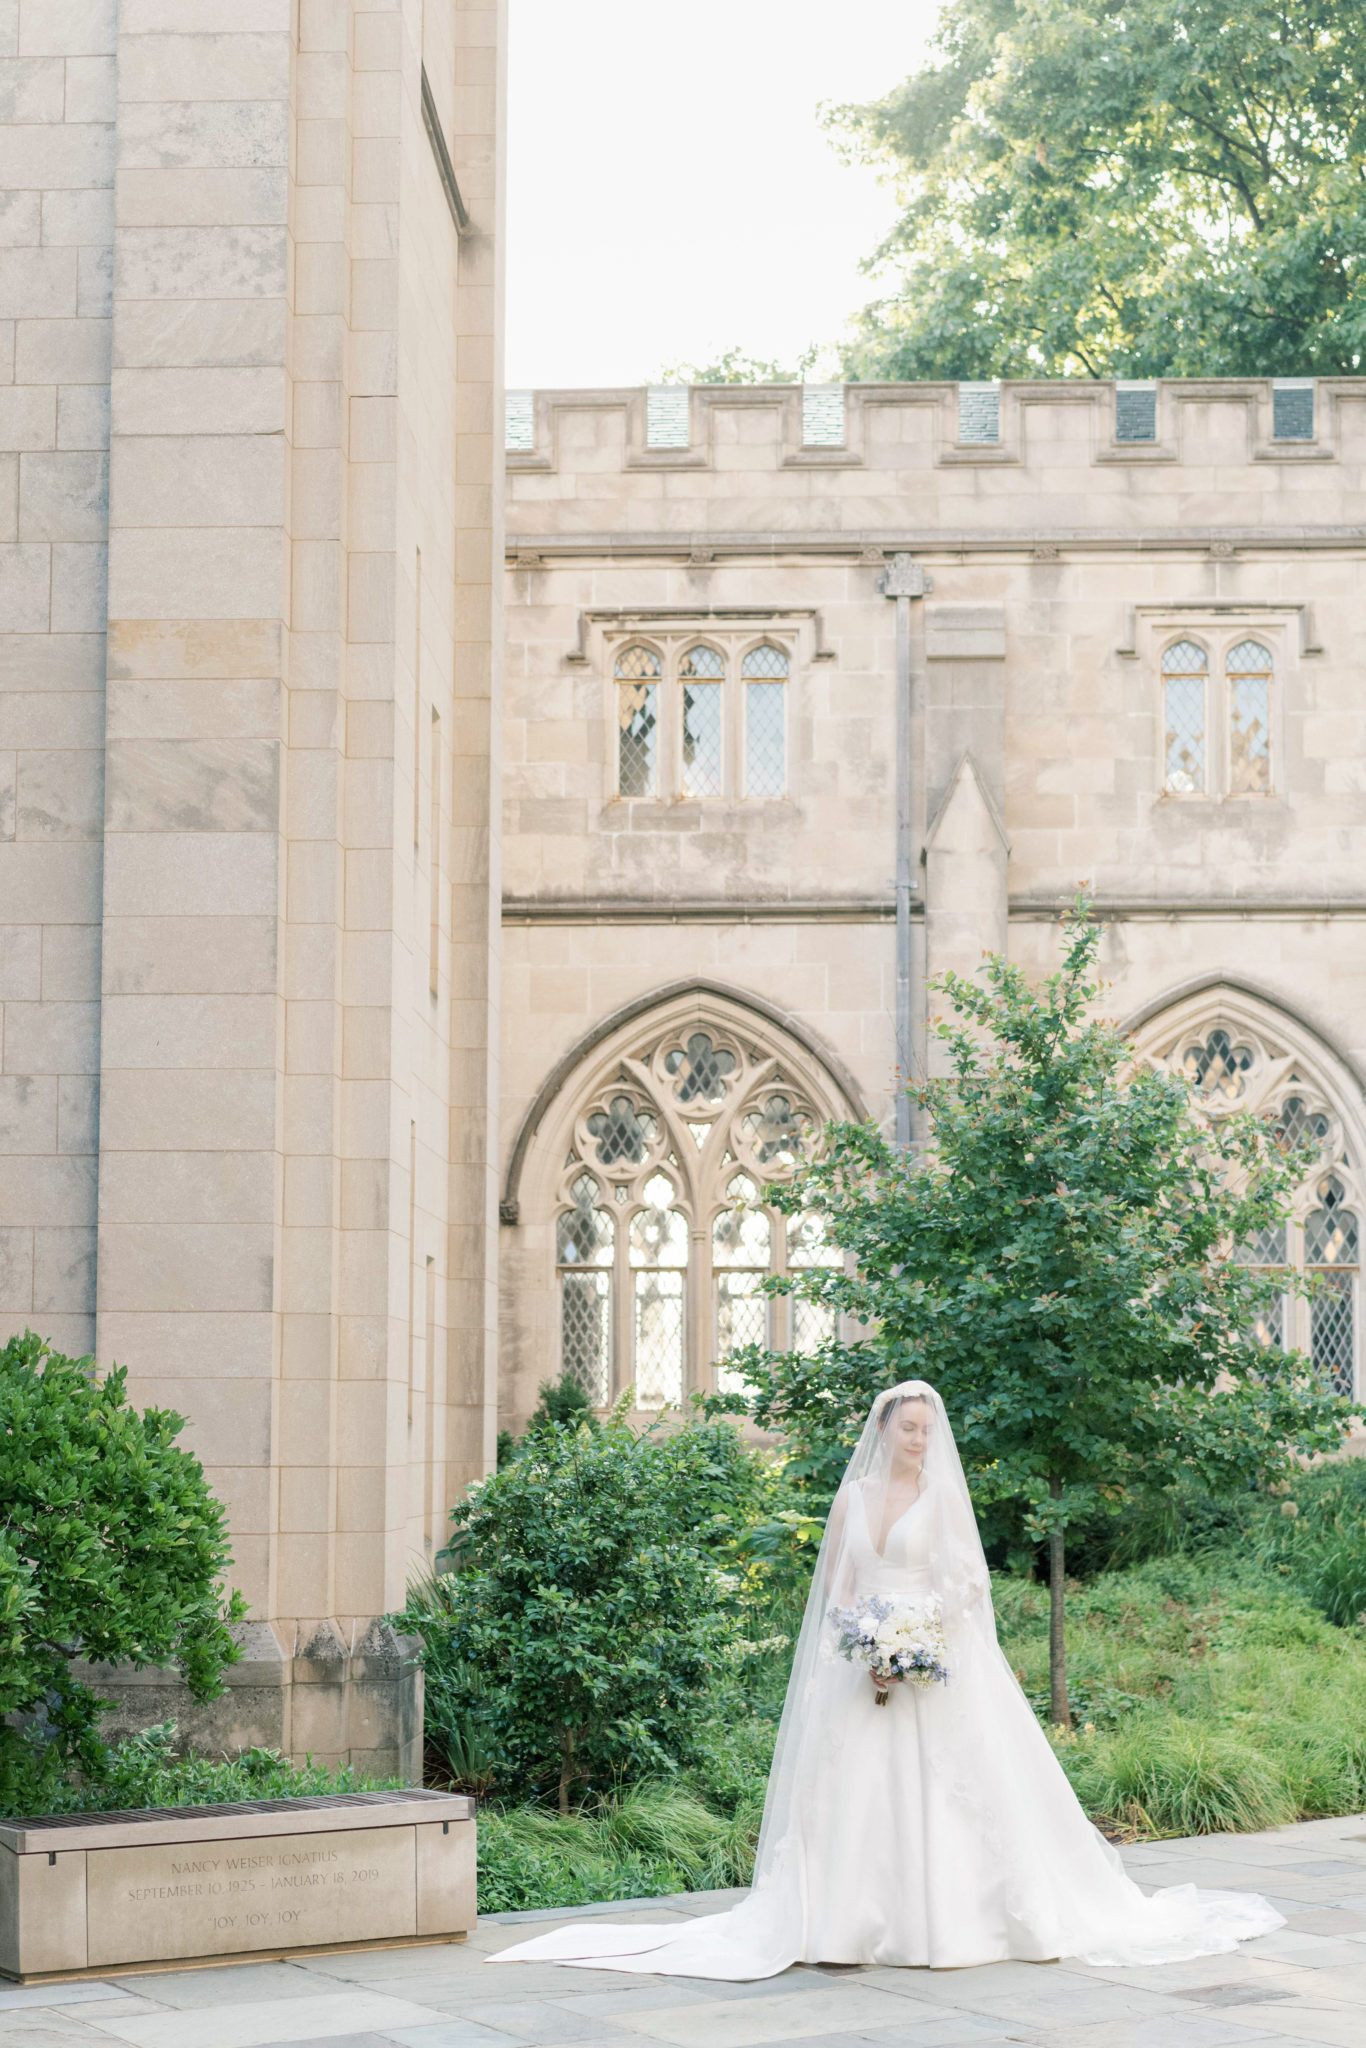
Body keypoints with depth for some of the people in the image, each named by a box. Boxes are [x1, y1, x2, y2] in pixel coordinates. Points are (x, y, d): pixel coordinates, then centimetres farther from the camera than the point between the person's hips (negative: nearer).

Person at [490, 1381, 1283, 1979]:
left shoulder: (943, 1496, 2)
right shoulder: (853, 1497, 10)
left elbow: (965, 1583, -3)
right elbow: (835, 1590, 8)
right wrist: (861, 1653, -7)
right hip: (858, 1673, 3)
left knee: (935, 1791, -6)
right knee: (853, 1790, -3)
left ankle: (944, 1920, -1)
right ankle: (856, 1920, 0)